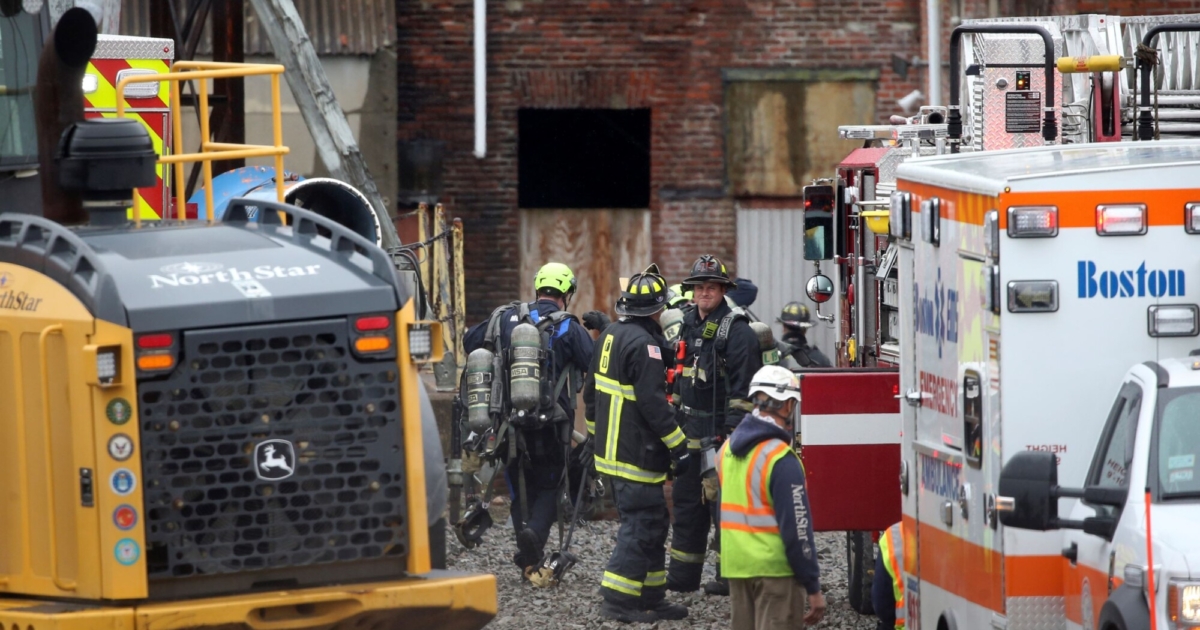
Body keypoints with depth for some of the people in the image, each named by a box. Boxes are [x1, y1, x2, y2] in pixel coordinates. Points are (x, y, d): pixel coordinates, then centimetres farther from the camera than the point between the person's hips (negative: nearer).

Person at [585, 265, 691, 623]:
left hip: (610, 450, 10)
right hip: (637, 455, -10)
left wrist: (595, 430, 28)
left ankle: (651, 597, 19)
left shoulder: (612, 335, 12)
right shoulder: (643, 344, -19)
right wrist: (678, 446, -19)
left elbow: (592, 392, 20)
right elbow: (653, 402, -23)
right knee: (641, 527, -6)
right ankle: (617, 601, -8)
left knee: (651, 525, 16)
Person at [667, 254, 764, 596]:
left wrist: (733, 435, -22)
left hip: (720, 434, -9)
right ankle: (683, 575, 20)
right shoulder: (689, 324, 15)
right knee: (687, 503, 13)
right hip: (691, 433, 9)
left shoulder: (736, 331, -11)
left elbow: (743, 388, -17)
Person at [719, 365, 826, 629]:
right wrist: (813, 588, -14)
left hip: (735, 567, 8)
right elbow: (796, 529, -18)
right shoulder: (781, 460, -18)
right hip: (775, 568, -8)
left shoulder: (728, 449, 8)